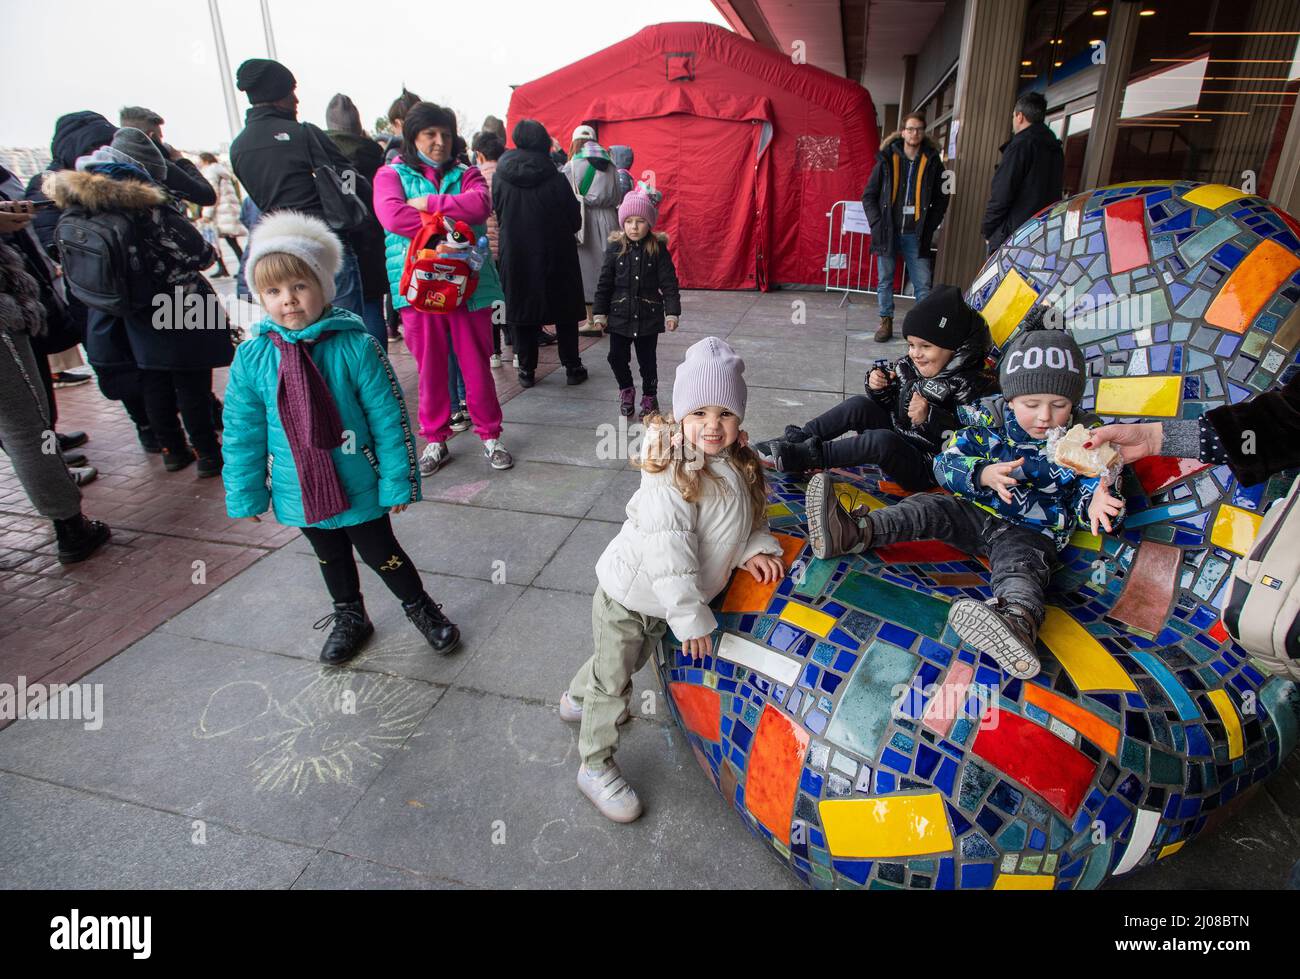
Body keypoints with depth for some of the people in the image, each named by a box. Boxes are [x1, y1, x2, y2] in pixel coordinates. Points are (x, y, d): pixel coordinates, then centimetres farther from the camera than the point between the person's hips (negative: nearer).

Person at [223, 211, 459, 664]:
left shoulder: (356, 347, -19)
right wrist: (245, 493, 5)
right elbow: (242, 432, 1)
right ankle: (349, 618, 48)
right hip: (298, 491, 4)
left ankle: (420, 607, 38)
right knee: (330, 557, 24)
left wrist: (397, 481, -12)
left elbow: (388, 418, -14)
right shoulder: (252, 357, -9)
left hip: (358, 486, -4)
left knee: (380, 553, 12)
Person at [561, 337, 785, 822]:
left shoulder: (739, 464, -5)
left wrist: (755, 547, -11)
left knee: (630, 661, 30)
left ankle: (577, 697, 58)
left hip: (660, 600, 8)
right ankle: (596, 768, 30)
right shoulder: (671, 474, -31)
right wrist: (690, 617, -31)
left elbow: (749, 516, 9)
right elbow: (667, 551, -33)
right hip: (627, 597, -8)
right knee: (613, 682, 8)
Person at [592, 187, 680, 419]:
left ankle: (649, 397, 27)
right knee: (617, 357, 5)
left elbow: (669, 283, -5)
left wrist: (672, 312, -11)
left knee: (647, 360, 7)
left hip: (649, 315, -1)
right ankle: (626, 391, 31)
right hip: (619, 315, 2)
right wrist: (599, 312, 1)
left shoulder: (658, 249, -5)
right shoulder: (615, 248, -1)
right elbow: (604, 283, 3)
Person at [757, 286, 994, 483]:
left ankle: (809, 456, -21)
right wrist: (878, 387, -6)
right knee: (858, 405, -7)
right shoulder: (907, 366, 4)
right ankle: (796, 438, -6)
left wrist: (930, 417, -32)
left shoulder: (971, 385, -16)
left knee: (882, 440, -33)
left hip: (923, 469, -7)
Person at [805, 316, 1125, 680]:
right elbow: (946, 463, -7)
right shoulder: (989, 422, -1)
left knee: (1018, 564, -34)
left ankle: (1018, 619, -67)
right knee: (927, 508, -20)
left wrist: (1097, 504, -25)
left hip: (1030, 532, -3)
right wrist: (984, 474, -28)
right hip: (975, 512, 3)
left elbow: (1093, 489, 1)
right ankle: (852, 533, -38)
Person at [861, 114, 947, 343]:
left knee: (922, 283, -4)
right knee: (885, 279, 6)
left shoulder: (932, 162, 7)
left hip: (915, 235, 0)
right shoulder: (887, 159, 5)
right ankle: (886, 322, 16)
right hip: (887, 232, 0)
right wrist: (877, 224, -4)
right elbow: (869, 195, 7)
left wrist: (929, 227, 1)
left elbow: (941, 200, 12)